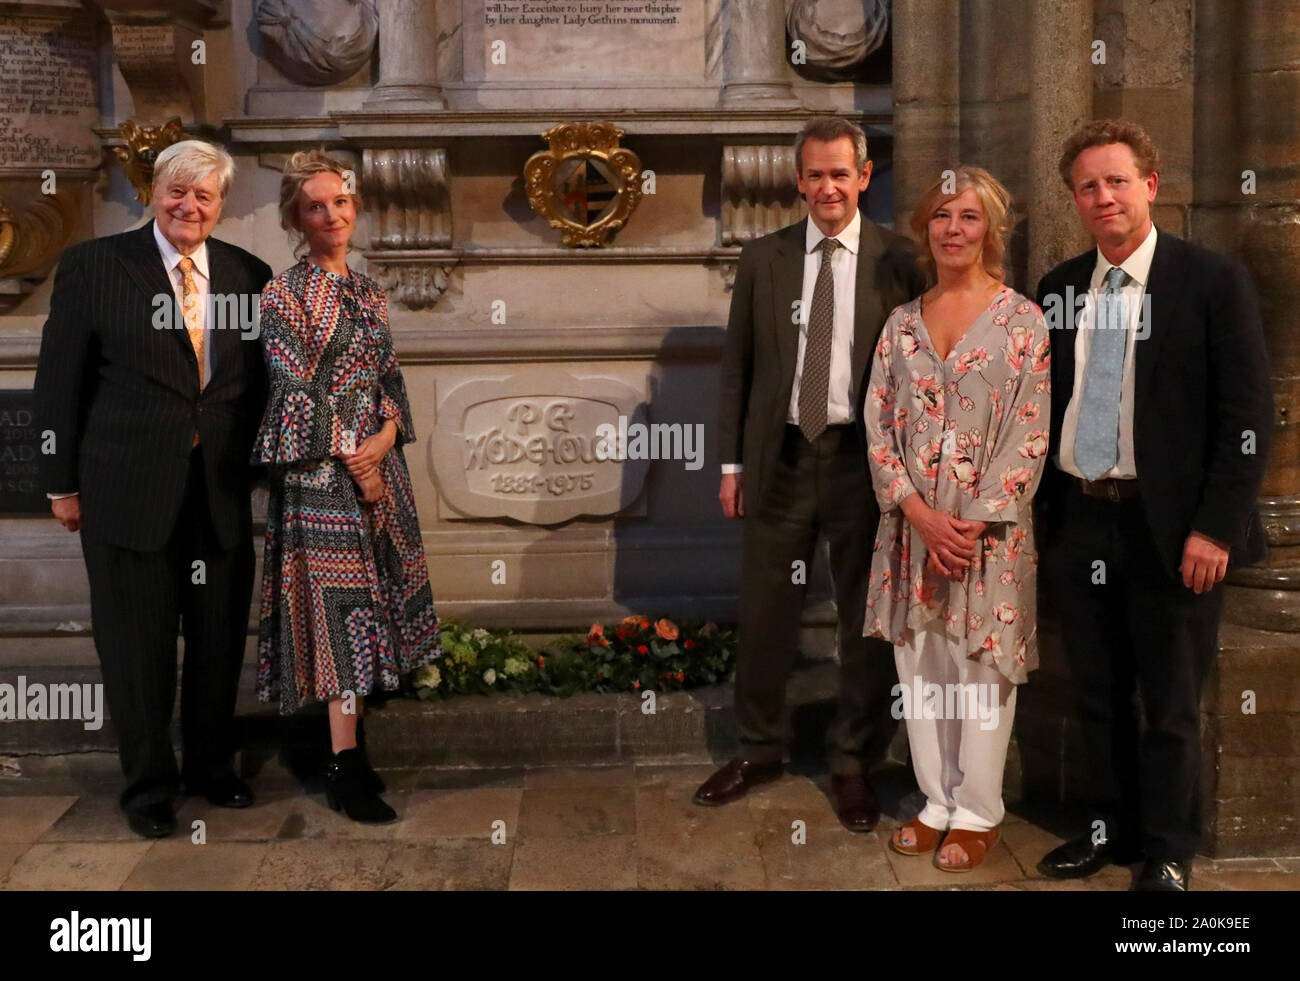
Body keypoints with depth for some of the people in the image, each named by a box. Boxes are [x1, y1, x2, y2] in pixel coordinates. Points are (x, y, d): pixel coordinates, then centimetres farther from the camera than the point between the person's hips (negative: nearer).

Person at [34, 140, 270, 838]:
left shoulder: (248, 274, 6)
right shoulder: (93, 265, -2)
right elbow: (60, 382, -1)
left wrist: (245, 462, 6)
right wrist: (63, 483, -2)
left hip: (222, 491, 3)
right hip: (128, 487, -3)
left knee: (221, 637, 12)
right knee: (138, 643, 7)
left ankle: (210, 765, 33)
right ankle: (149, 784, 25)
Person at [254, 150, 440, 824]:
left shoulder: (367, 291, 14)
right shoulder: (286, 294, -6)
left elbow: (389, 375, 13)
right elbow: (296, 392, -11)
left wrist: (387, 434, -6)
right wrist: (352, 460, -11)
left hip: (376, 461, 6)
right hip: (322, 471, -6)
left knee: (369, 603, 8)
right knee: (338, 604, -6)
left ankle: (352, 746, 19)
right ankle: (344, 770, 0)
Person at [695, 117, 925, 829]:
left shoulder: (899, 262, -1)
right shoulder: (762, 259, 5)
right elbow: (737, 366, 8)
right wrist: (732, 462, 5)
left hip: (865, 457, -2)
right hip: (780, 455, 2)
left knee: (866, 616, 7)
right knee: (764, 610, 10)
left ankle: (853, 763, 23)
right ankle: (759, 750, 28)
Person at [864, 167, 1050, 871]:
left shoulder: (1023, 320, -2)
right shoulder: (901, 323, 8)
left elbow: (1030, 438, -7)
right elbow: (877, 428, 3)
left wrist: (972, 524, -14)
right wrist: (921, 515, -9)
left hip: (990, 528, -3)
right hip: (912, 523, 4)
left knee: (980, 669, 4)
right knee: (918, 666, 9)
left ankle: (977, 812, 20)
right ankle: (936, 800, 25)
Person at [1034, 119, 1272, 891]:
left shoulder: (1213, 281, -5)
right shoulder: (1059, 289, 8)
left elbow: (1248, 414, -8)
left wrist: (1216, 527, -15)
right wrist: (1039, 510, 5)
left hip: (1168, 525, -4)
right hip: (1078, 522, 4)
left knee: (1171, 705, 6)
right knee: (1099, 696, 14)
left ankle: (1168, 853, 23)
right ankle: (1113, 829, 31)